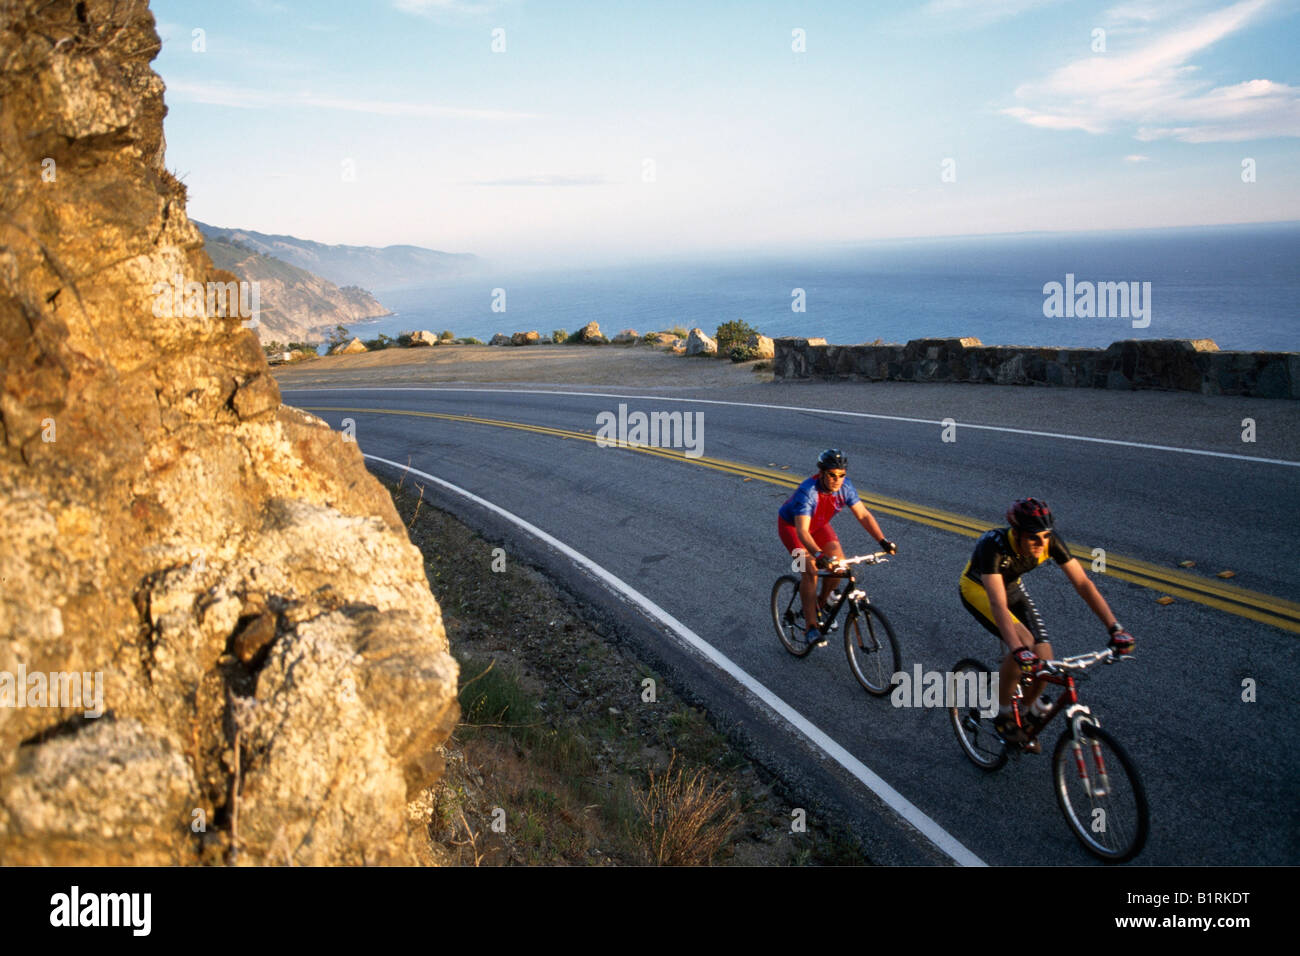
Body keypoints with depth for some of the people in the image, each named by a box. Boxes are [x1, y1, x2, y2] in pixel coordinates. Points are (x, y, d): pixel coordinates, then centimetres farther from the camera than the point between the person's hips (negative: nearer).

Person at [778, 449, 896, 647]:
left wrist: (883, 541, -30)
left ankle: (821, 603, 16)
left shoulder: (845, 487, -23)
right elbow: (802, 530, -48)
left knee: (839, 562, -11)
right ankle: (811, 628, -16)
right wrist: (818, 555, -62)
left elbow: (863, 515, -19)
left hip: (818, 524, 6)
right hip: (791, 525, -6)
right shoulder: (807, 491, -39)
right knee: (810, 570, -21)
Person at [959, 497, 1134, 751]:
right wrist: (1018, 650, -57)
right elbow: (998, 604, -46)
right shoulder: (994, 545, -39)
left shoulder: (1051, 542, -25)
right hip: (977, 589, -5)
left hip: (1011, 587, 5)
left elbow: (1083, 583, -23)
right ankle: (1003, 714, -8)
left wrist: (1115, 629, -30)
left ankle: (1029, 716, 22)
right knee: (1024, 641, -29)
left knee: (1043, 659, -9)